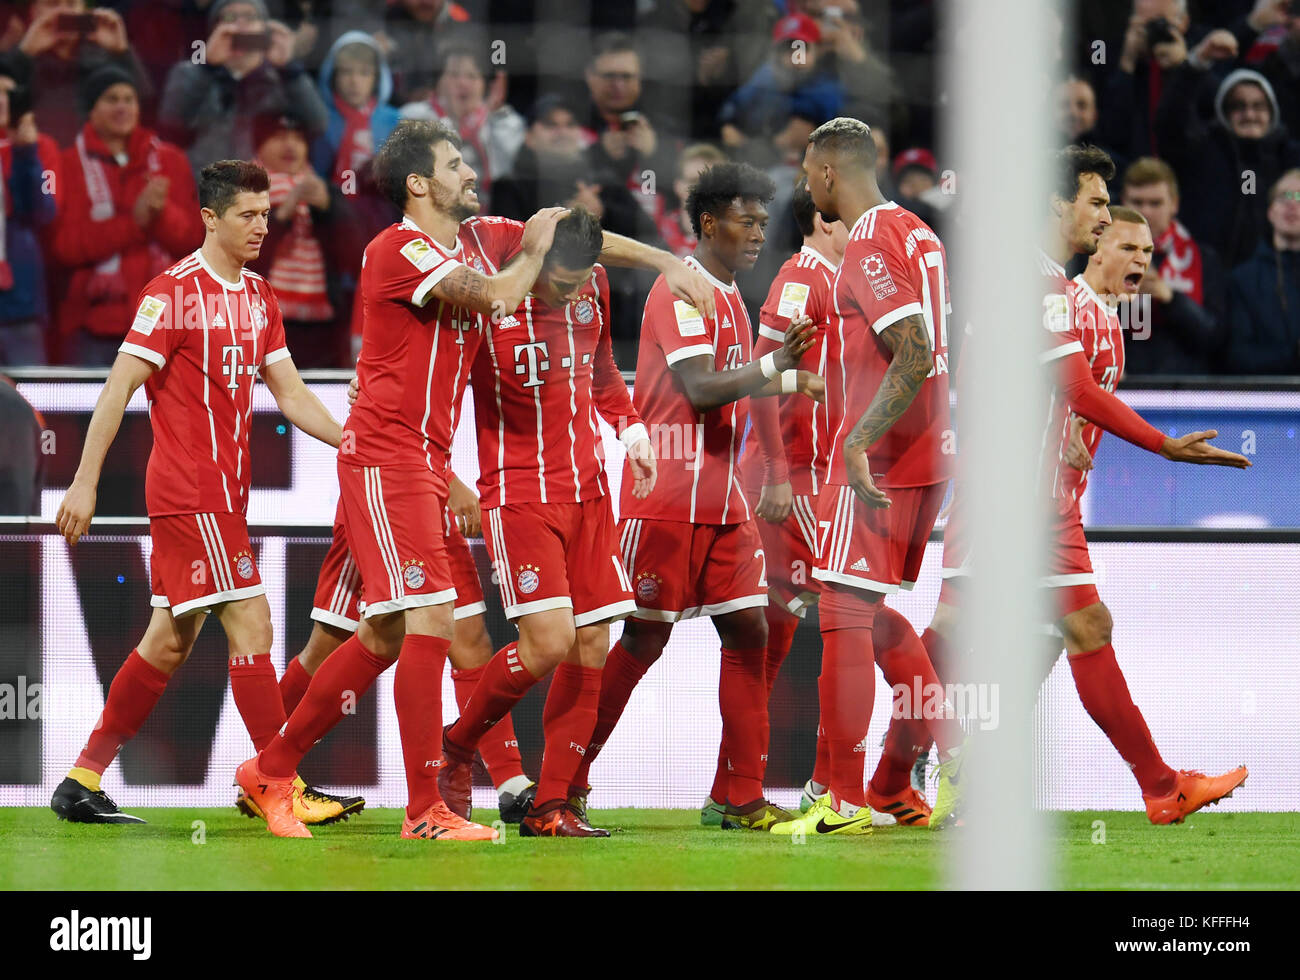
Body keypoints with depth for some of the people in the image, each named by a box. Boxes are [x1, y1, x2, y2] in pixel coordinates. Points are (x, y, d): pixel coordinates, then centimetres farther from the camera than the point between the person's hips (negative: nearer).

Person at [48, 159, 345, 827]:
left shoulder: (259, 297, 13)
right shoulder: (174, 291, -10)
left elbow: (290, 394, 16)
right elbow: (118, 389, -10)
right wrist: (84, 483, -12)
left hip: (225, 492, 8)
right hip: (190, 491, -8)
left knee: (169, 641, 10)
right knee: (250, 622, -12)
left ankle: (82, 784, 16)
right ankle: (282, 786, -12)